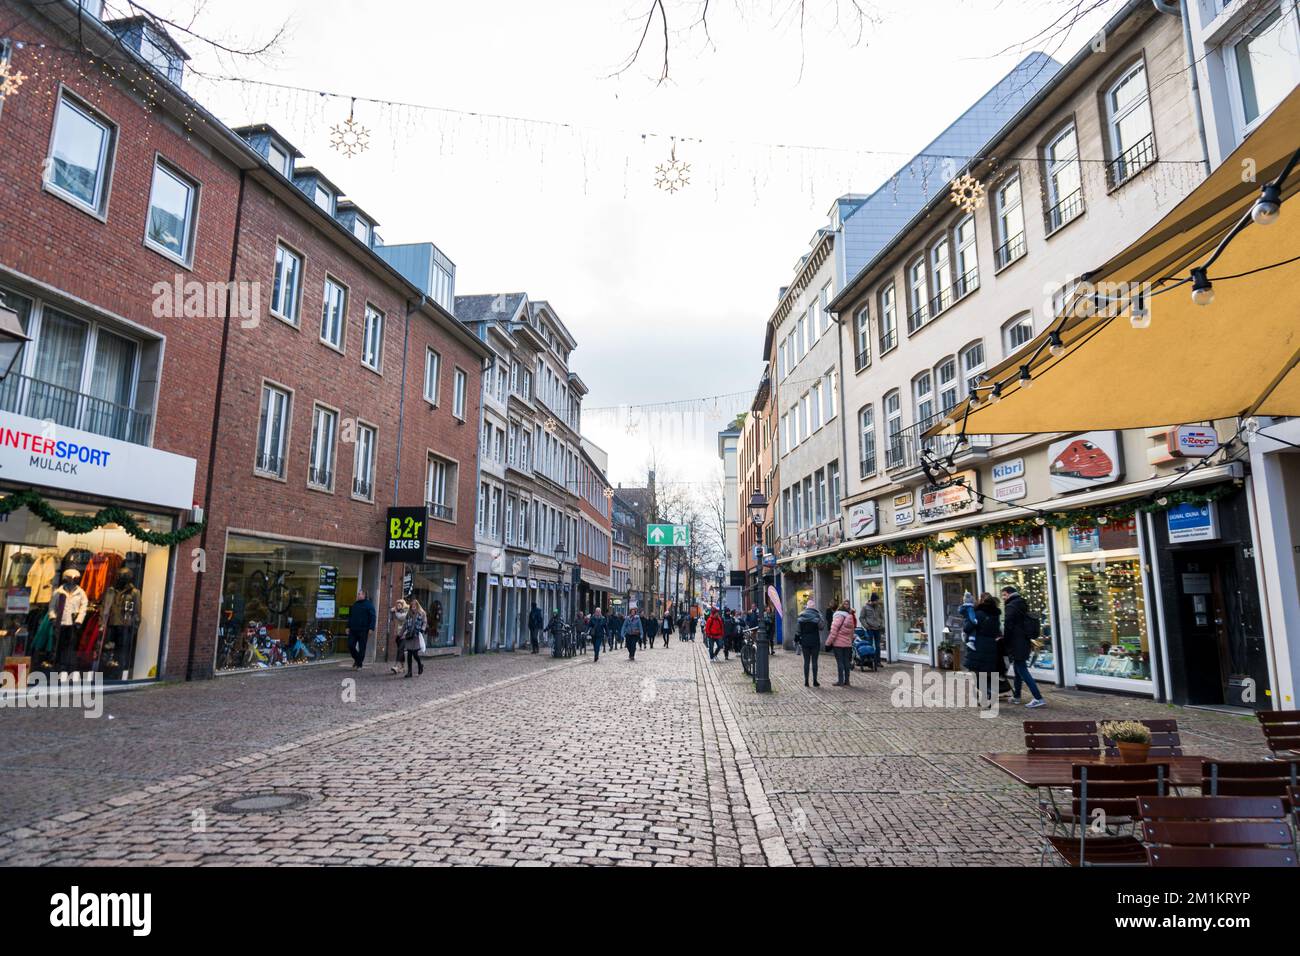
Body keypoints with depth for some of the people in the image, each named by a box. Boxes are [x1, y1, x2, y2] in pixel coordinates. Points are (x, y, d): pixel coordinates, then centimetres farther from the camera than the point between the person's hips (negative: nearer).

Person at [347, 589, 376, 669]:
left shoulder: (369, 604, -2)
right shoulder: (355, 604, 16)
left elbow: (373, 617, -7)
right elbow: (350, 616, 23)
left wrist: (371, 628, -15)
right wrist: (348, 627, 14)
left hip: (363, 631, -5)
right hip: (353, 630, 5)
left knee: (361, 648, -1)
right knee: (350, 645, 0)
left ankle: (359, 665, 10)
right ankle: (356, 659, 24)